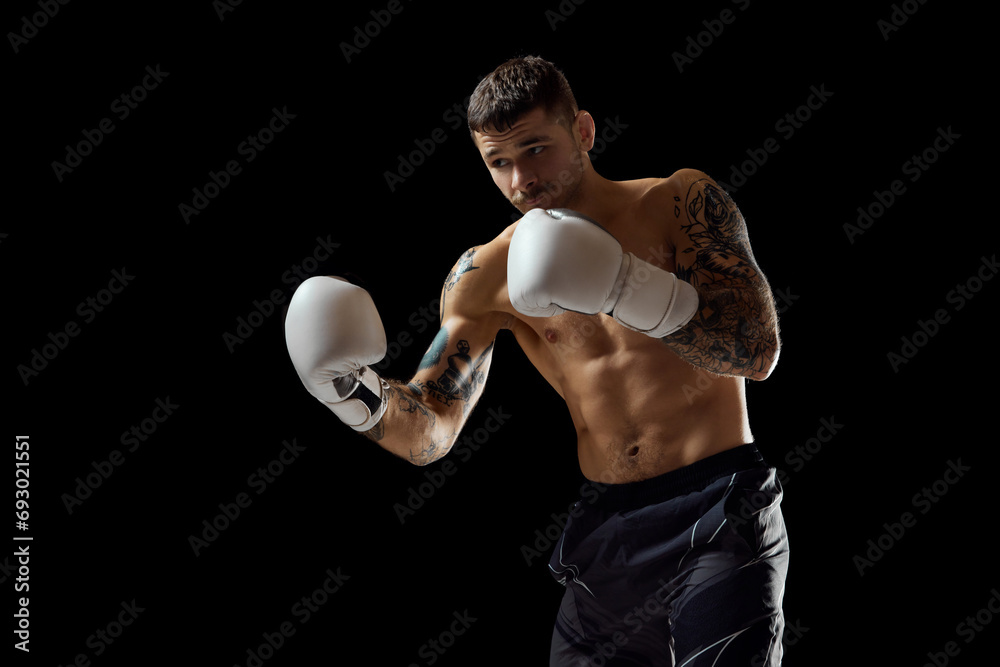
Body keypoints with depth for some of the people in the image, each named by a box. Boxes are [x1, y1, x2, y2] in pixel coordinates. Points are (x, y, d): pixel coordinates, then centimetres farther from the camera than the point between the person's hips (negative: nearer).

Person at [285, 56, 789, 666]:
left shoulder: (680, 203, -3)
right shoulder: (485, 277, 5)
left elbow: (759, 350, -12)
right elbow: (429, 432, 2)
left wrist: (628, 290, -25)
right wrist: (362, 398, -21)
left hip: (719, 513, -3)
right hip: (606, 535, 3)